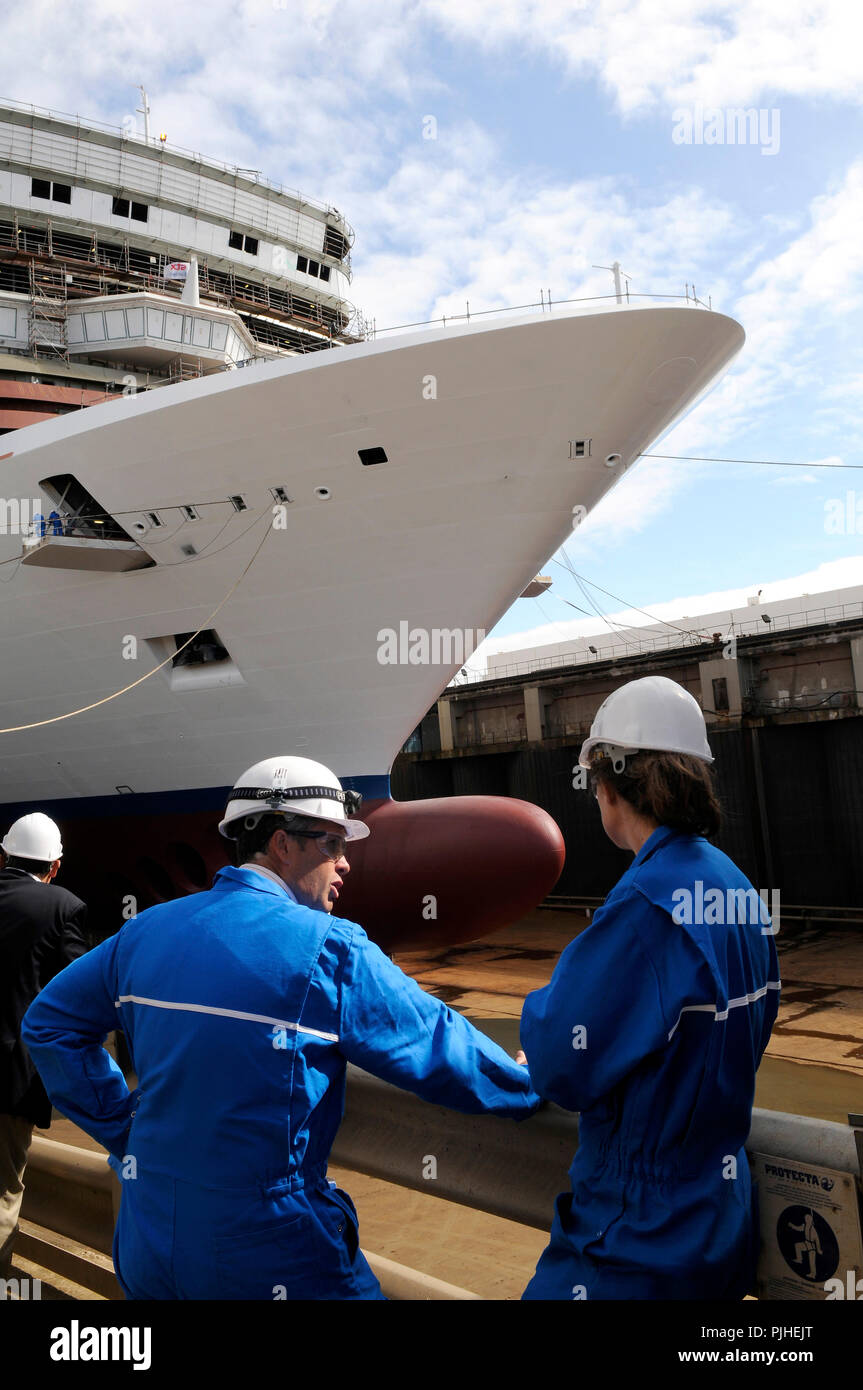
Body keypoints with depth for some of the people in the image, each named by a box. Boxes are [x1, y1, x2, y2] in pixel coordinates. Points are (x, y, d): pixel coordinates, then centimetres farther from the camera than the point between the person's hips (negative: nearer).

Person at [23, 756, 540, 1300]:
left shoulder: (146, 931, -2)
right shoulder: (329, 950, -19)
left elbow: (51, 1023, 10)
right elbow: (441, 1048, -12)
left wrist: (123, 1126, 11)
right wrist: (530, 1086, 6)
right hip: (271, 1259, -5)